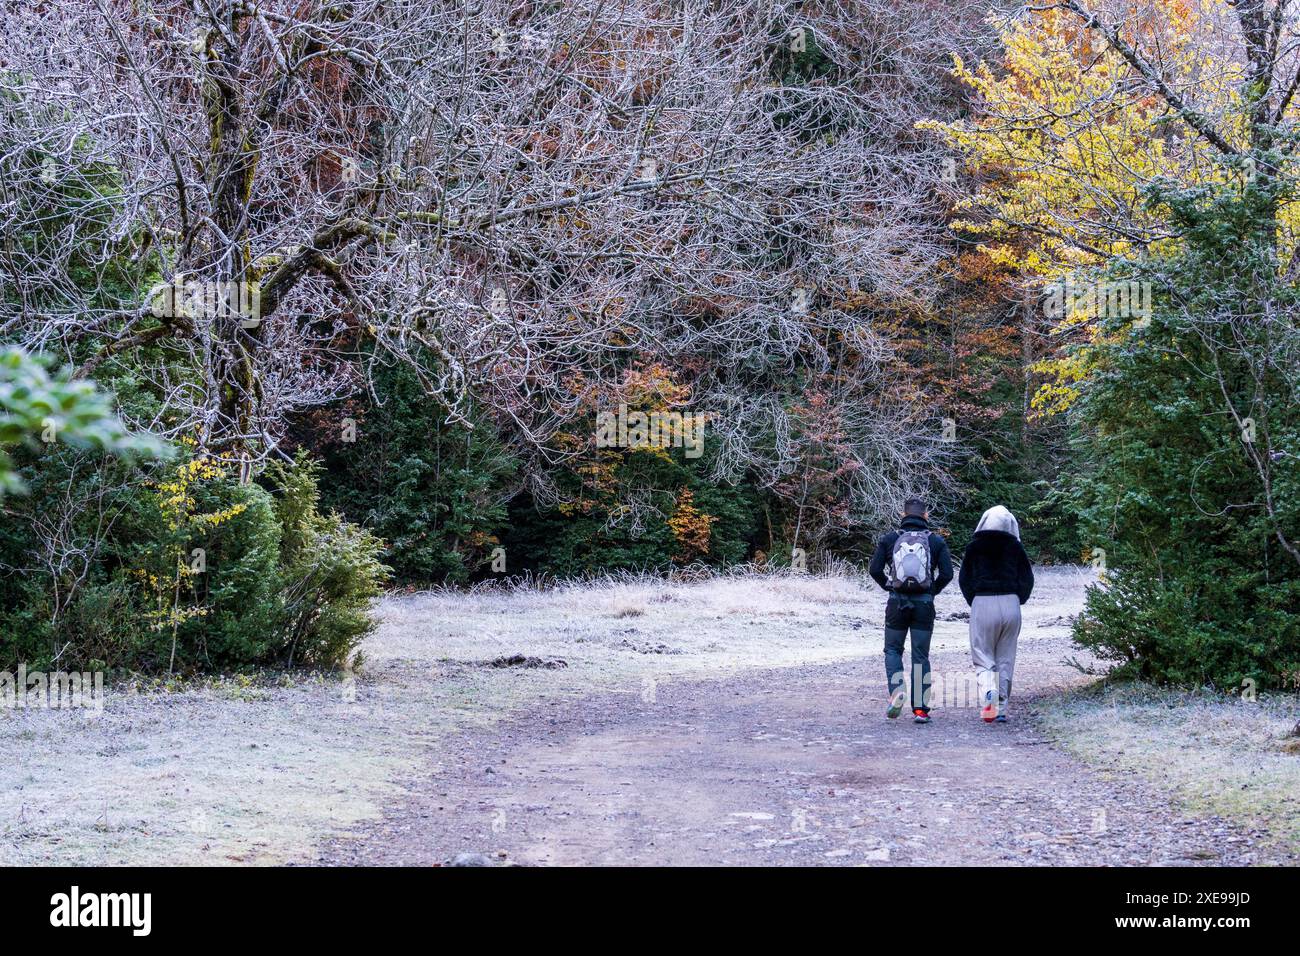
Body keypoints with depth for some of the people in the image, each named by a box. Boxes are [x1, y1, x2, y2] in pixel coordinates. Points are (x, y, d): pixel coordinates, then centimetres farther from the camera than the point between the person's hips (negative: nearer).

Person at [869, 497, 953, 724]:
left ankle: (897, 688, -12)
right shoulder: (936, 541, 2)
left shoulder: (889, 539, 2)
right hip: (924, 603, 0)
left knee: (893, 649, 14)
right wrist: (933, 590, 9)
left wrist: (889, 586, 10)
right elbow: (947, 573, -6)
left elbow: (875, 570, -4)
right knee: (920, 655, 6)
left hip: (897, 603, 0)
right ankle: (920, 709, 4)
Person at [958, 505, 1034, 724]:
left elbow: (964, 580, 5)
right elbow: (1027, 579, 5)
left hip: (982, 604, -1)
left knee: (983, 657, 5)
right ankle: (1002, 709, 8)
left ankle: (988, 691, -25)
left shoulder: (975, 546, 2)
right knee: (1006, 659, 9)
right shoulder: (1015, 547, 3)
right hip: (1010, 604, 1)